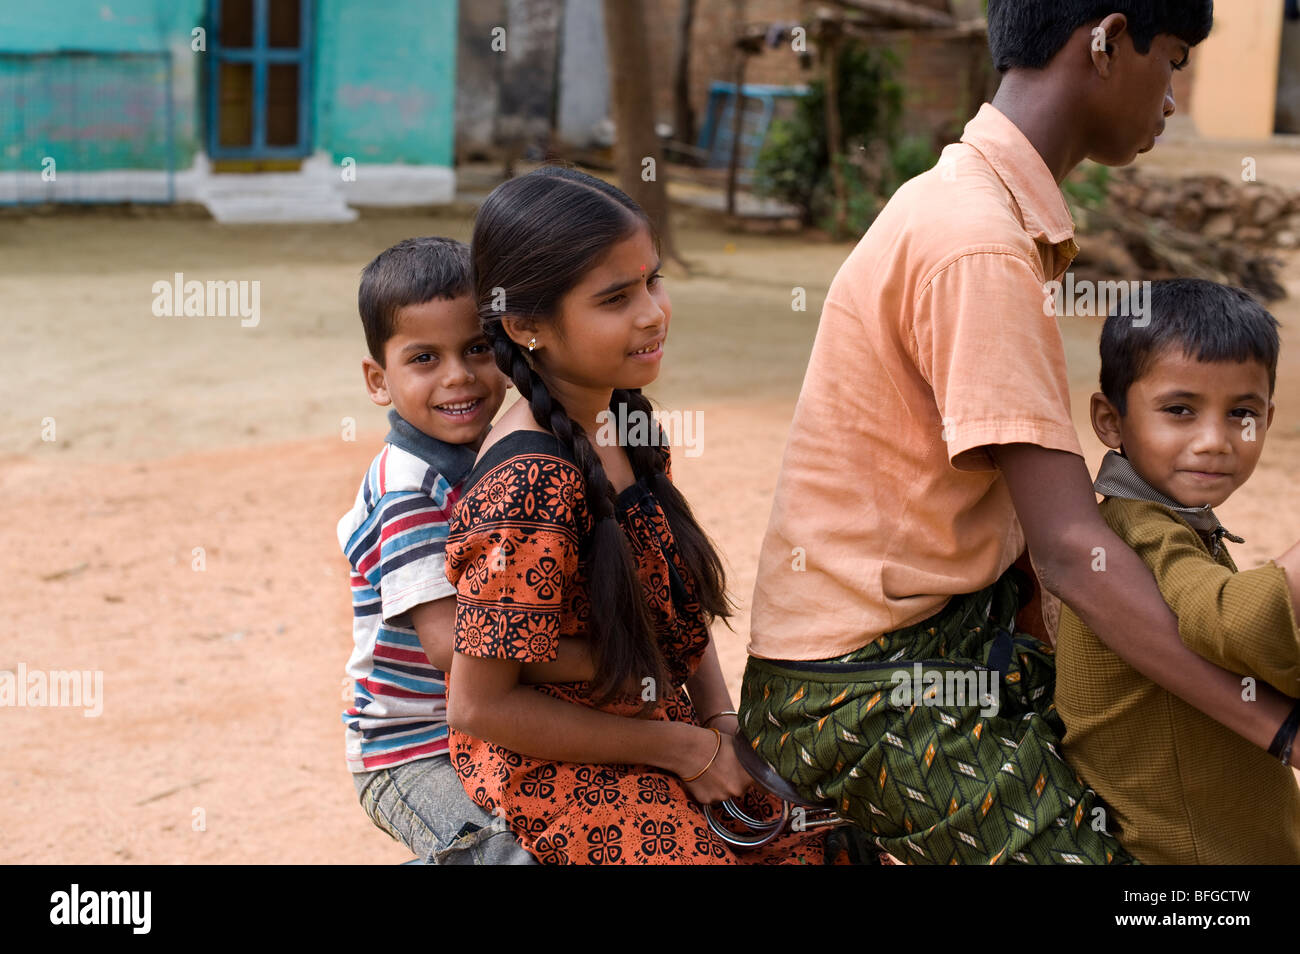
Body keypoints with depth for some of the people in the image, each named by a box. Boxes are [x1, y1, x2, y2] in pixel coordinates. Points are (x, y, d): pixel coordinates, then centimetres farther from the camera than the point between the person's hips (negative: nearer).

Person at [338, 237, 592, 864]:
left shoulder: (478, 465, 5)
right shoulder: (409, 494, -22)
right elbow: (450, 638, -33)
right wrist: (605, 664, -33)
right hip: (412, 758, -8)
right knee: (516, 852, -28)